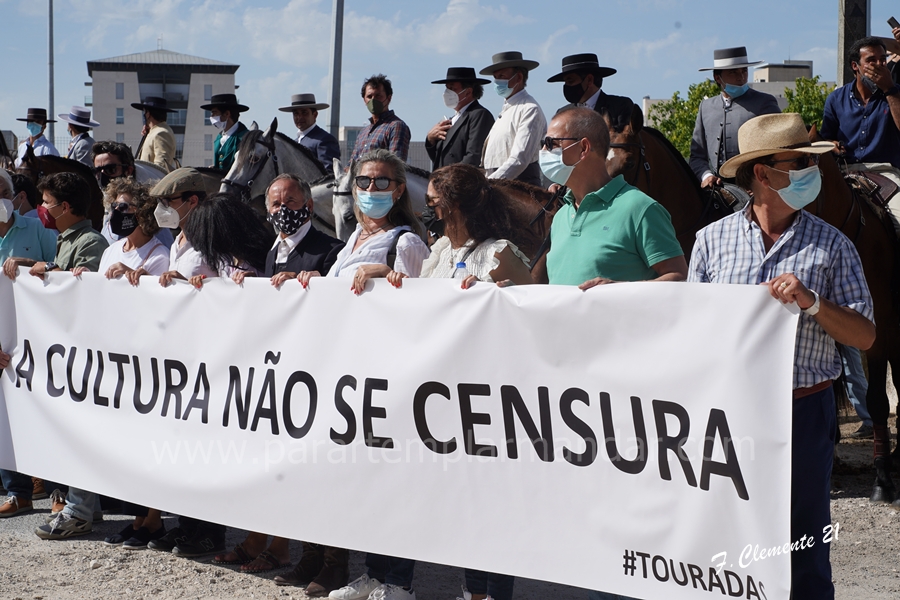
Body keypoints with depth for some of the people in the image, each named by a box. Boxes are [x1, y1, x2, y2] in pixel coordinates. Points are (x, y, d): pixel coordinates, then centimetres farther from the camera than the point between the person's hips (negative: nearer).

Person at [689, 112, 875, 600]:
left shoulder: (831, 245, 1)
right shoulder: (712, 239, 4)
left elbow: (864, 336, -2)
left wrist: (812, 303, -16)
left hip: (803, 409, -1)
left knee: (802, 539, 7)